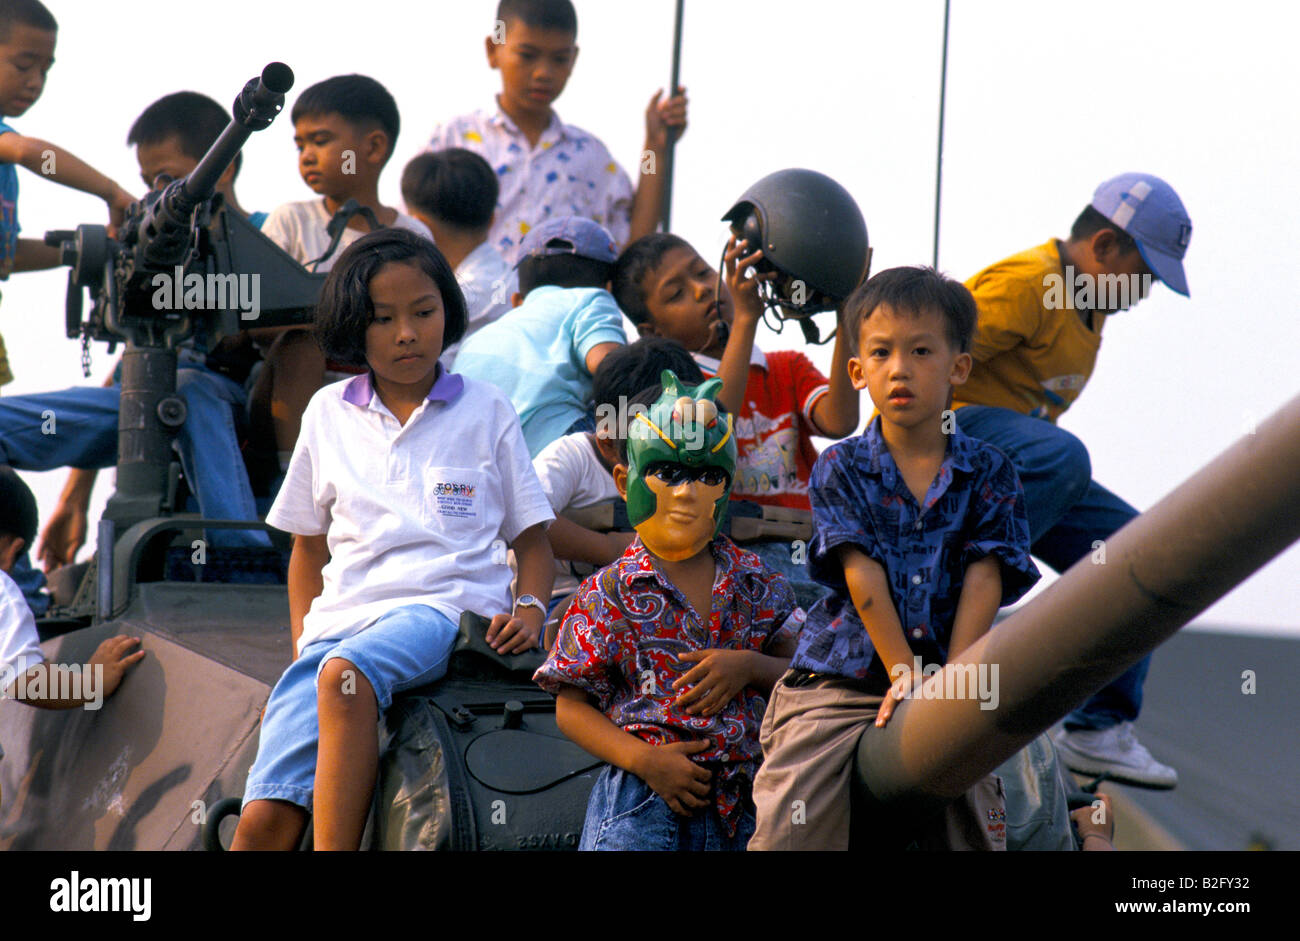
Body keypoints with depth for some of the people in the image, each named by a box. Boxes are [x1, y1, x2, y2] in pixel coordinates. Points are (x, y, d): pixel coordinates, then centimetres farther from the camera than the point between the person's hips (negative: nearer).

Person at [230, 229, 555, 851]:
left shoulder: (486, 413, 13)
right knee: (264, 819, -20)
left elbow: (532, 539, 15)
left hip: (448, 606, -3)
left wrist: (530, 610, -6)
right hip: (340, 621, 3)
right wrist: (301, 650, 12)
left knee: (346, 674, -40)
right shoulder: (328, 413, 19)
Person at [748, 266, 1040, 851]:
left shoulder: (988, 475, 8)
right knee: (790, 830, -13)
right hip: (837, 685, -1)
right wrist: (906, 675, -15)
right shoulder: (840, 469, 5)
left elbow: (983, 584, -2)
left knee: (971, 833, -5)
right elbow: (863, 580, -6)